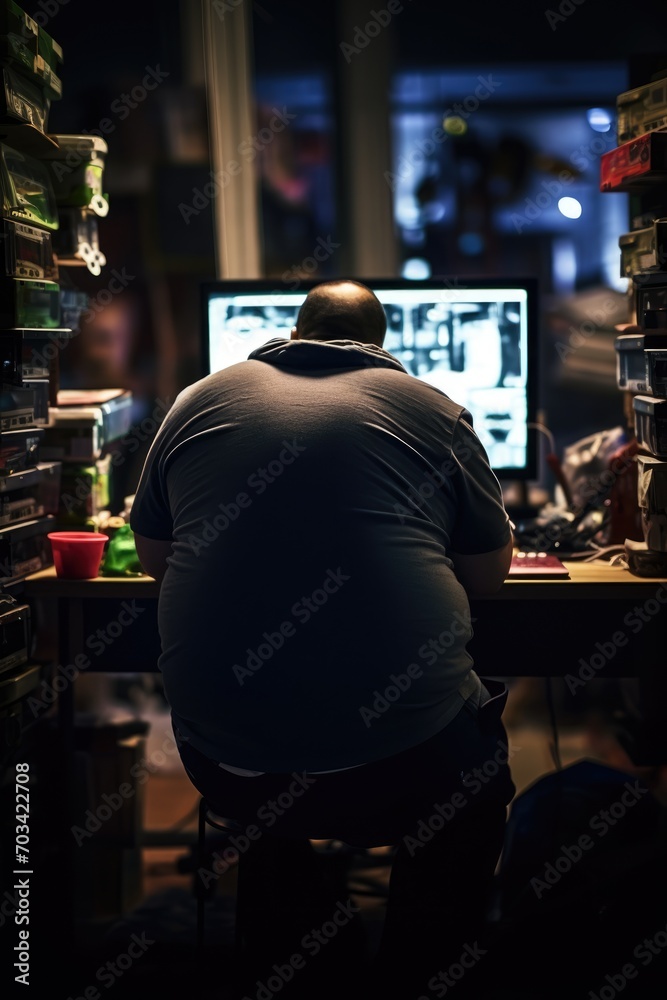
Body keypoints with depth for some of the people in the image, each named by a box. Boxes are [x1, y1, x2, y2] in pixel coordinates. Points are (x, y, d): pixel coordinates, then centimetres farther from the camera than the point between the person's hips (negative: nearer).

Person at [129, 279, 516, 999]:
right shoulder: (433, 408, 5)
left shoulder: (199, 402, 10)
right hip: (402, 769, -2)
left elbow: (153, 556, 20)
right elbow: (490, 574, 12)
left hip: (225, 770, 3)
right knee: (477, 772, 31)